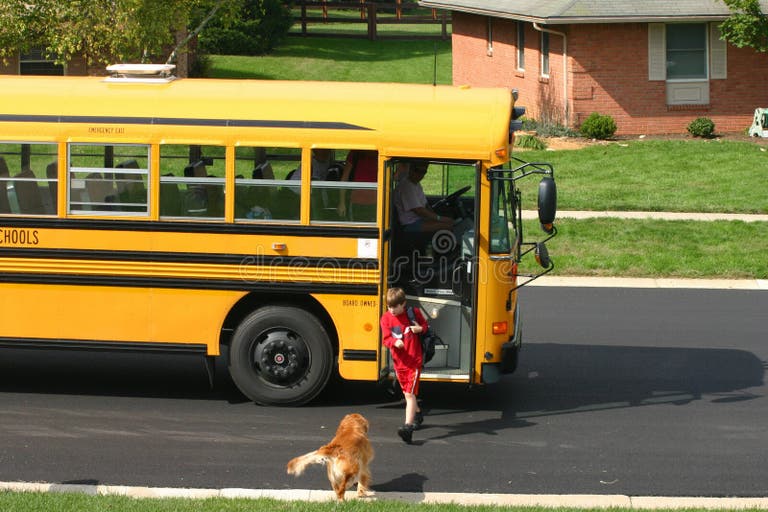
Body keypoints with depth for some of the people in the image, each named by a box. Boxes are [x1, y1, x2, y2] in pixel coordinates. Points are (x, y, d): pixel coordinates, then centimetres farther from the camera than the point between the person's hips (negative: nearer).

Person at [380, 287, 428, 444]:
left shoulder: (414, 313, -7)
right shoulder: (386, 318, -3)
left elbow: (425, 325, 9)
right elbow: (386, 339, -8)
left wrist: (421, 329, -14)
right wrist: (395, 342, -30)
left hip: (414, 361, -4)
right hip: (399, 362, 4)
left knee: (410, 393, -14)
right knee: (407, 392, 20)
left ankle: (408, 426, -24)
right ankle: (417, 415, 46)